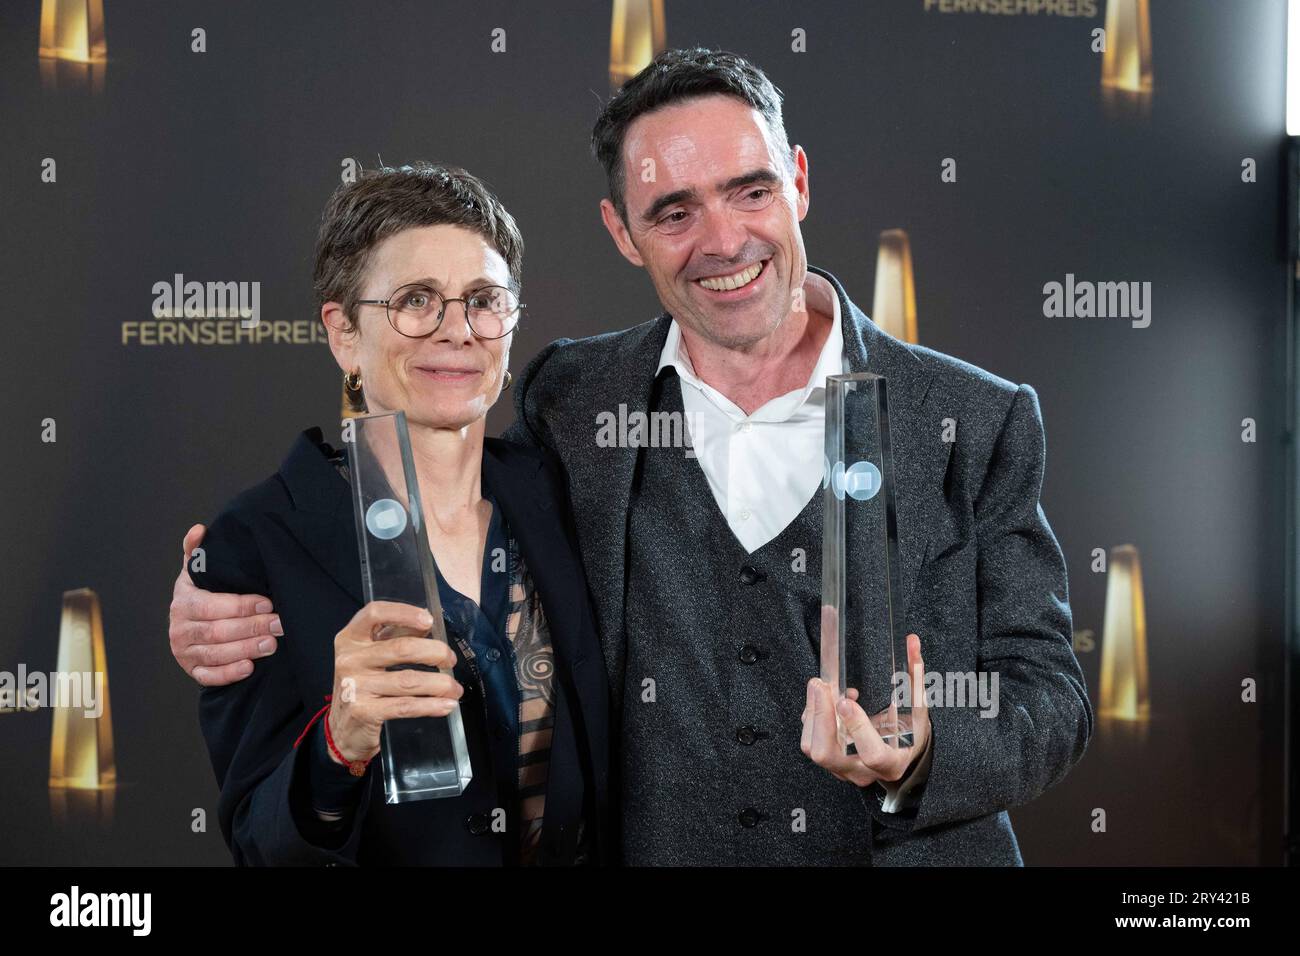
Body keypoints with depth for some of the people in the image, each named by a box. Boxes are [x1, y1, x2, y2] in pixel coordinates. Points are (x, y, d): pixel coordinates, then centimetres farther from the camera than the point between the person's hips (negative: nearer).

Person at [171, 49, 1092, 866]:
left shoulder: (980, 423, -7)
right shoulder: (571, 406, -3)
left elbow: (1049, 694, -6)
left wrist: (916, 761, -26)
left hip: (913, 851, -1)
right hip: (646, 848, 1)